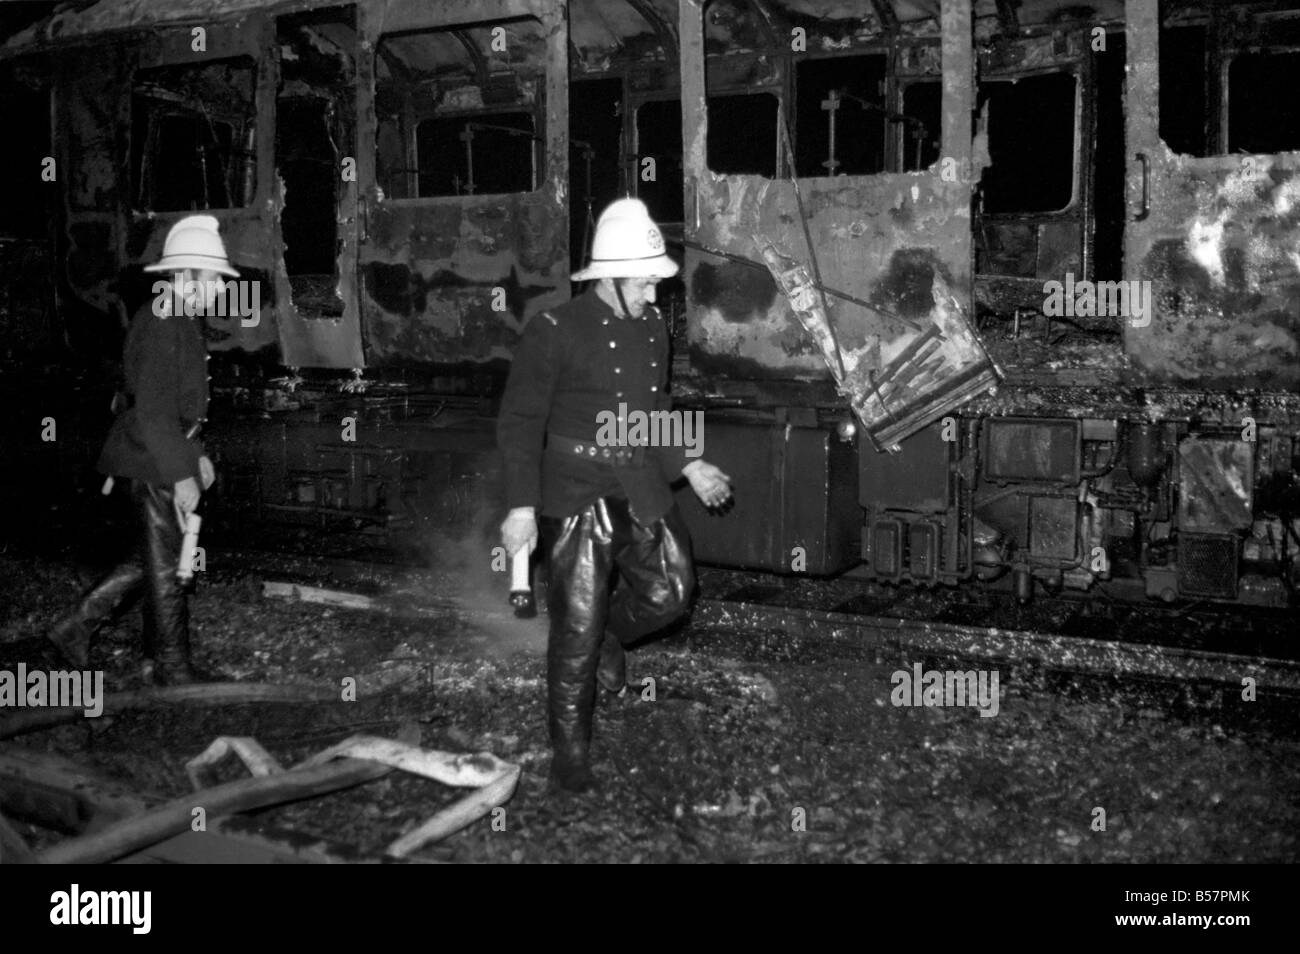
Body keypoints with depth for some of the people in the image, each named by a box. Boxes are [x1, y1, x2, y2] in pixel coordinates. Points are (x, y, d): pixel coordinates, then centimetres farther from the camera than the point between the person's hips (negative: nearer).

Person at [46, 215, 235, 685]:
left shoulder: (179, 320, 13)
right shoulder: (161, 325, -19)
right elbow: (152, 409, -24)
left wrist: (195, 453, 22)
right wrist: (181, 474, -24)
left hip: (168, 454, 10)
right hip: (155, 462, -10)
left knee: (154, 558, 17)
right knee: (166, 565, 1)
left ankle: (77, 627, 25)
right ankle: (173, 672, 14)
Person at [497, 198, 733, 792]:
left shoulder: (652, 329, 7)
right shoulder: (555, 332, -12)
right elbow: (519, 422, -11)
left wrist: (689, 466, 10)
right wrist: (522, 506, -17)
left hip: (643, 492, 6)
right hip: (577, 495, -6)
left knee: (670, 590, 6)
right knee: (576, 626, 0)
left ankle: (608, 634, 38)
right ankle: (569, 750, 16)